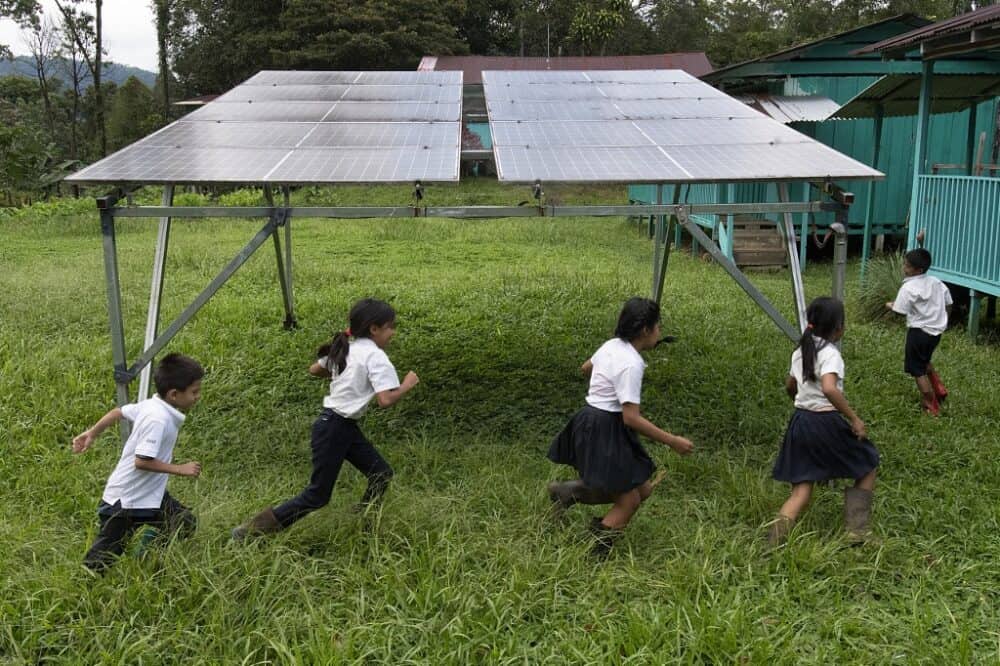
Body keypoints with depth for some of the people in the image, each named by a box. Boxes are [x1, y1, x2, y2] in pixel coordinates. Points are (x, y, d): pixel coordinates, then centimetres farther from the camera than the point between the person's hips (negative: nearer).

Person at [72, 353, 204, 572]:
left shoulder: (152, 406, 0)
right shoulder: (158, 420, -27)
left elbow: (118, 412, 13)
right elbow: (142, 461, -31)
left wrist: (91, 434, 23)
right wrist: (180, 469, -24)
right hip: (124, 502, -9)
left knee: (185, 524, 3)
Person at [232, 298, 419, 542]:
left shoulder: (346, 349, 9)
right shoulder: (376, 357, -16)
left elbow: (314, 370, 20)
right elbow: (385, 400, -25)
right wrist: (407, 385, -9)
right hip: (333, 429, -9)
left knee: (381, 474, 12)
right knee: (317, 495, 0)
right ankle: (251, 530, 6)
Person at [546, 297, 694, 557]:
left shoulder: (612, 345, 5)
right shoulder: (631, 365, -22)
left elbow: (586, 367, 25)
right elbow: (631, 418, -24)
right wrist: (672, 441, -20)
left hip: (592, 423, 9)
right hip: (603, 433, -9)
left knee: (642, 489, 14)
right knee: (629, 501, 0)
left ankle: (568, 491, 14)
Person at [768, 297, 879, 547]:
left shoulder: (800, 351, 9)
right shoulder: (830, 353, -14)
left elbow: (789, 386, 23)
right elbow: (829, 389, -31)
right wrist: (854, 418, -24)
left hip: (800, 422, 7)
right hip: (826, 423, -7)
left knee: (802, 488, 9)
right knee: (867, 466, 17)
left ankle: (777, 536, -13)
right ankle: (856, 531, 14)